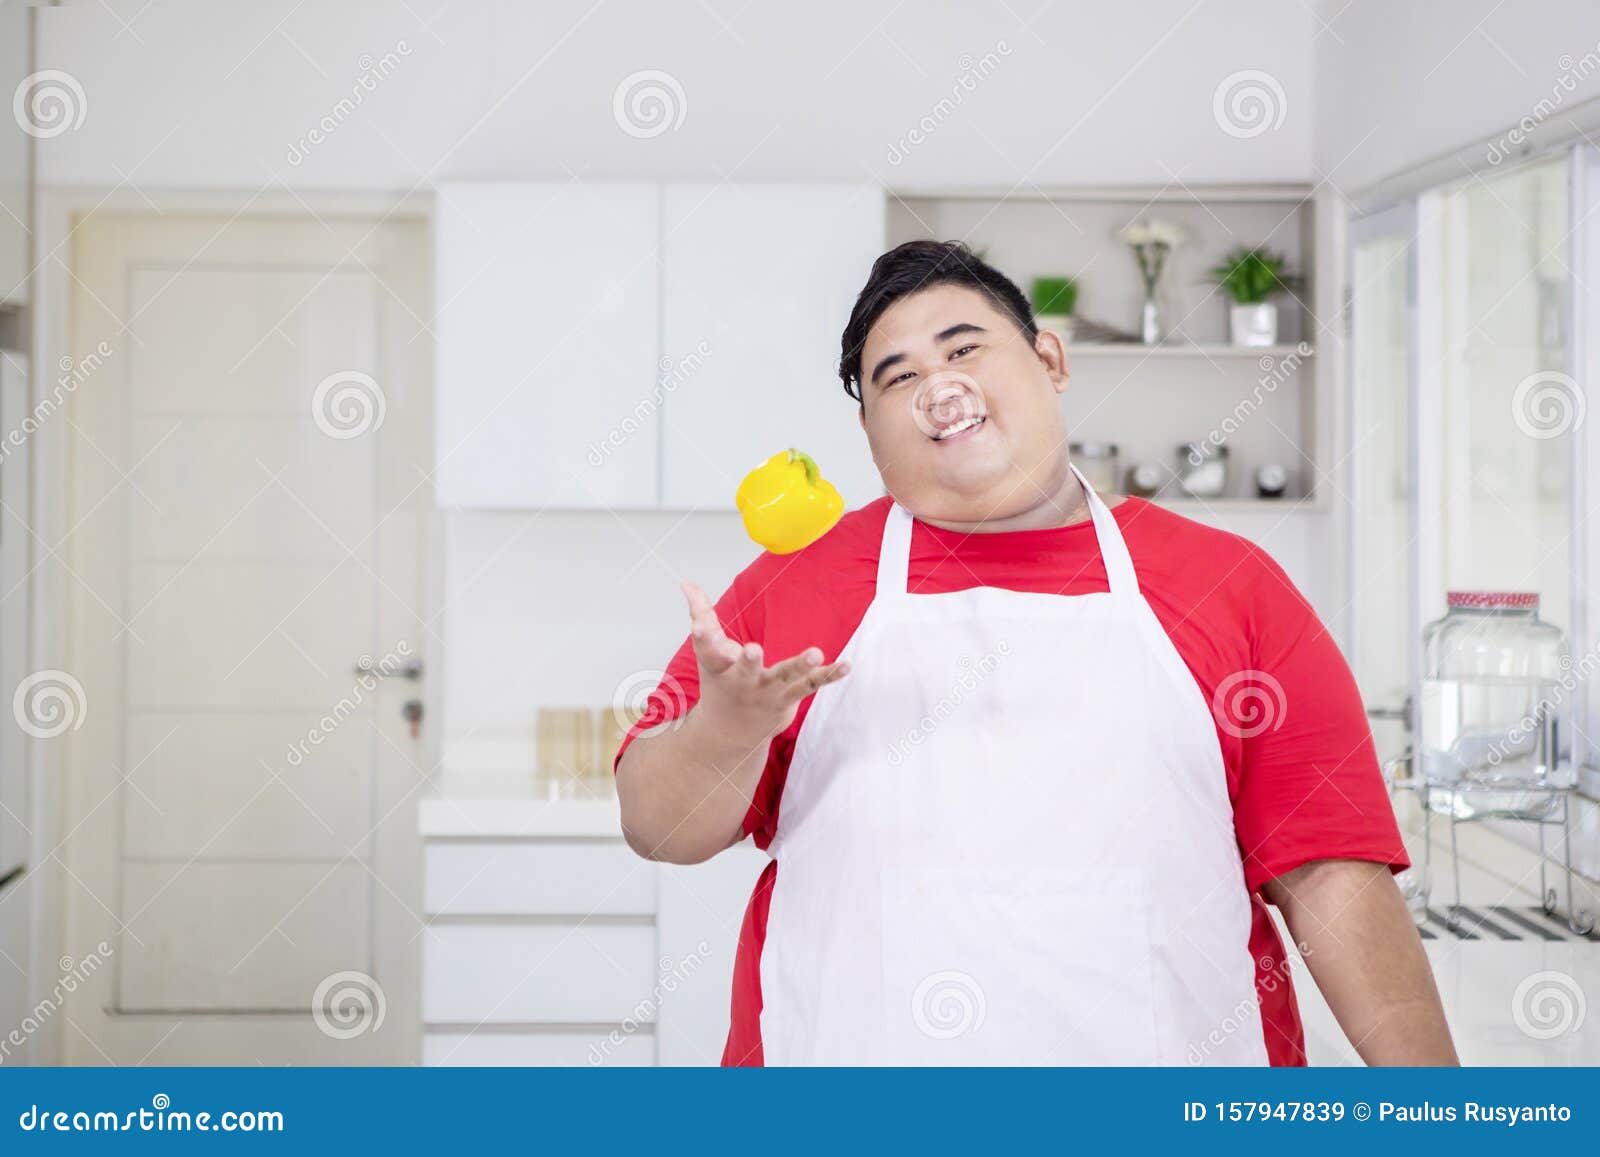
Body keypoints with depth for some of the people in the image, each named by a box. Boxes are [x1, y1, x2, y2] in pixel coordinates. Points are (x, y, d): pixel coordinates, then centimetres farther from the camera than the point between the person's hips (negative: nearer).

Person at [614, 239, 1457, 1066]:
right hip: (847, 1049, 0)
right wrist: (725, 731, -20)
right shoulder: (799, 579, 4)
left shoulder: (1230, 587, 3)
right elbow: (660, 829, 1)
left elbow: (1330, 874, 0)